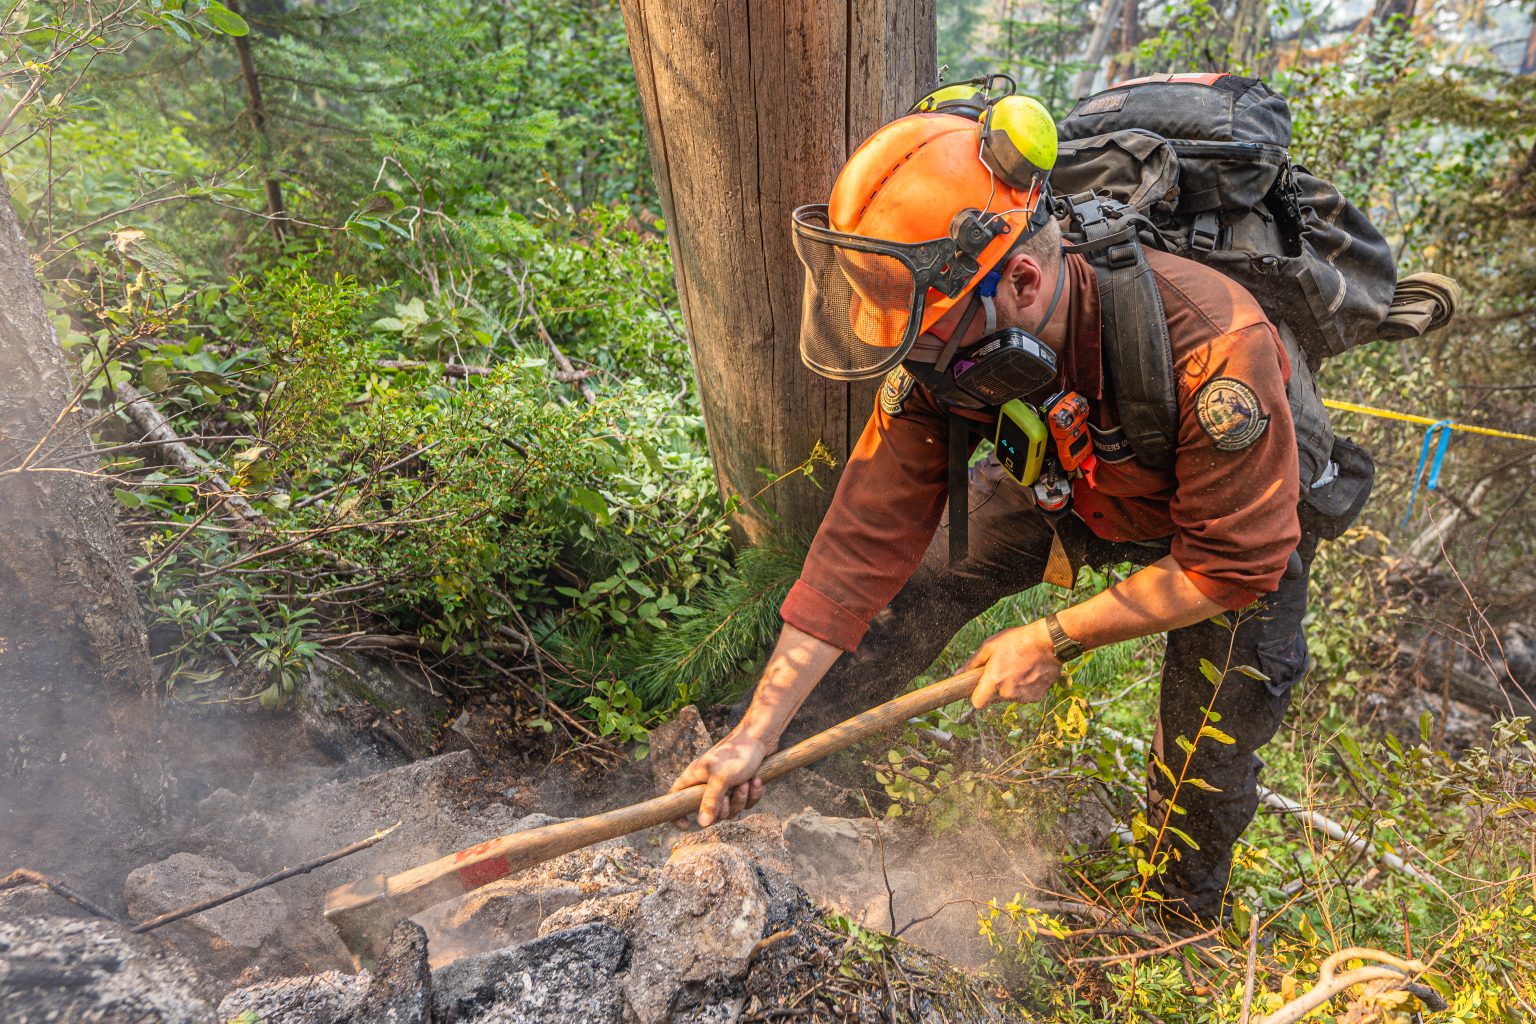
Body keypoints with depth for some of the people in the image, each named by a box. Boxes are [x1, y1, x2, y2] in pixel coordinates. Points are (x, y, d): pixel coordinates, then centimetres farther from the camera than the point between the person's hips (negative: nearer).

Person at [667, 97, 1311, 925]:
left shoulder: (1211, 348, -43)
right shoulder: (938, 354, -29)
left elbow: (1231, 564, -30)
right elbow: (868, 536, -25)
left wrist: (1054, 638, -26)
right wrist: (756, 733, -25)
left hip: (1238, 523, -3)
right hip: (1066, 485, 3)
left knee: (1207, 765, 5)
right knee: (906, 583, -6)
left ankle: (1180, 920, 39)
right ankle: (754, 772, 14)